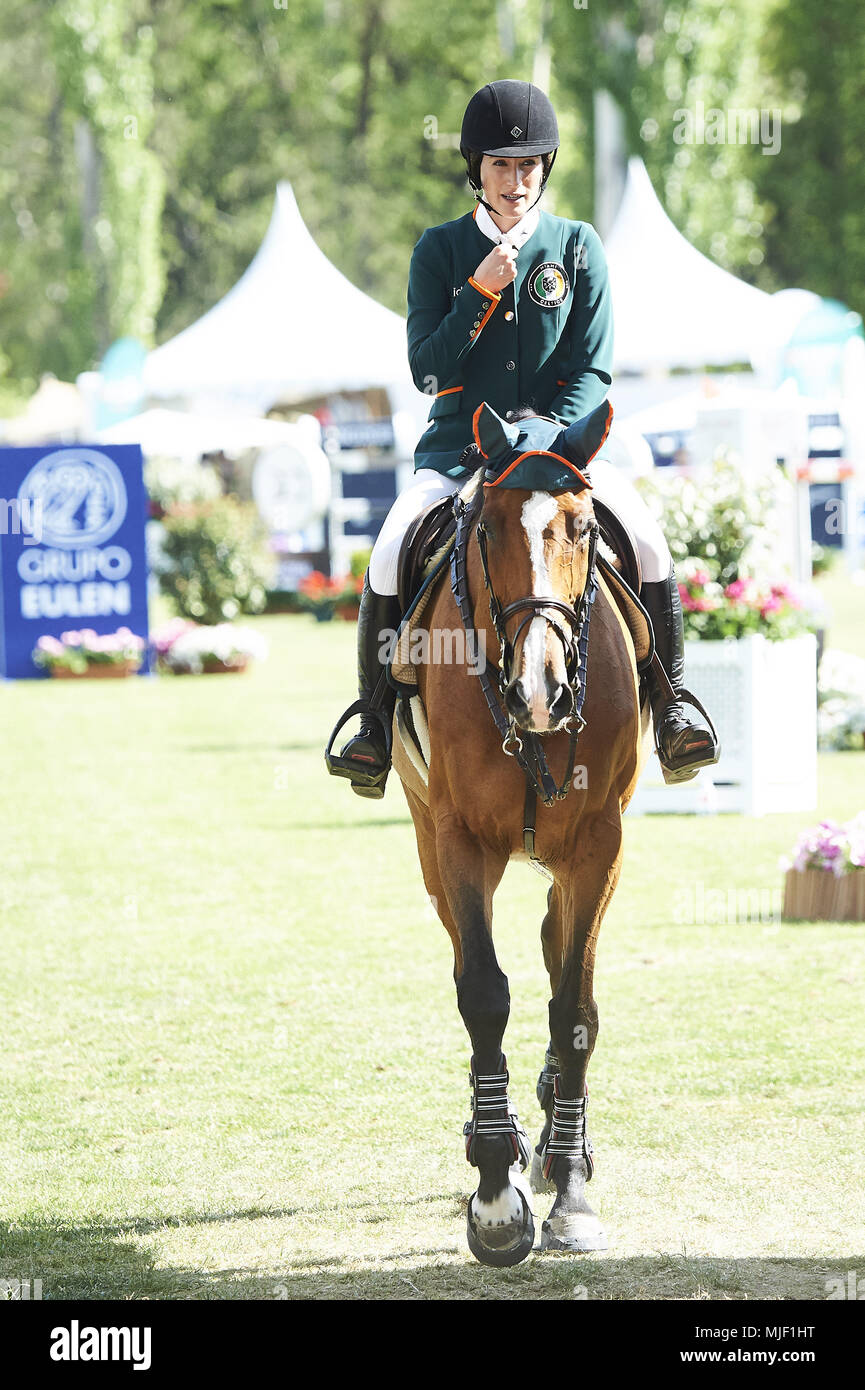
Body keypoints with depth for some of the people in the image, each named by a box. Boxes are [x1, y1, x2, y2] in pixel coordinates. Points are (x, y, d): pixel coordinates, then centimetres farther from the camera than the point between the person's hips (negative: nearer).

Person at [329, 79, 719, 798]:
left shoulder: (578, 247, 5)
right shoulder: (440, 250, 4)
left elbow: (594, 369, 0)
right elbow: (428, 372, -3)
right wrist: (481, 292, -14)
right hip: (460, 445, 0)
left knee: (649, 542, -26)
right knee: (388, 559, -25)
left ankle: (670, 705, -12)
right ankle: (375, 719, -8)